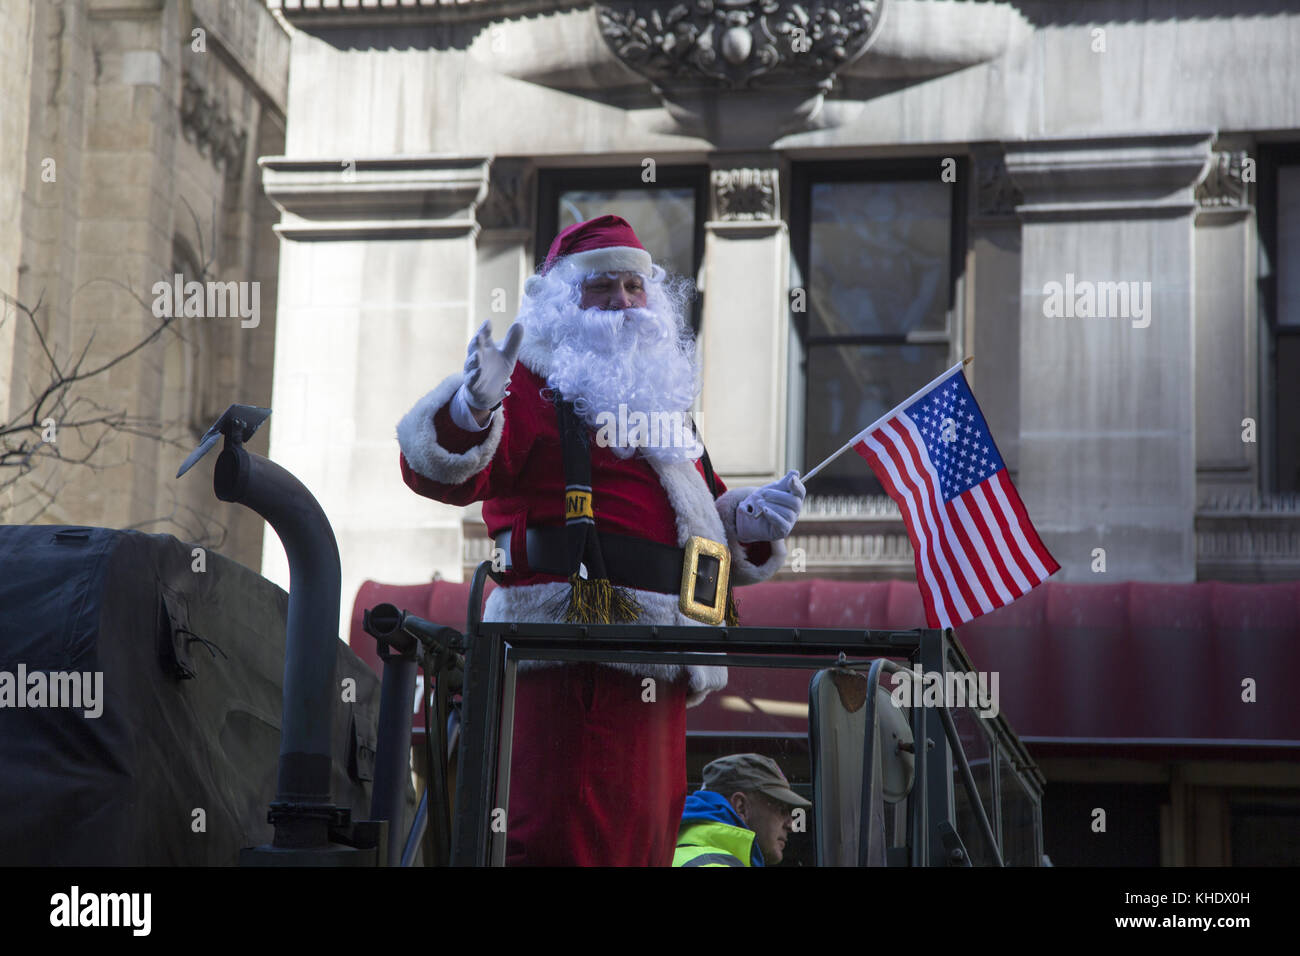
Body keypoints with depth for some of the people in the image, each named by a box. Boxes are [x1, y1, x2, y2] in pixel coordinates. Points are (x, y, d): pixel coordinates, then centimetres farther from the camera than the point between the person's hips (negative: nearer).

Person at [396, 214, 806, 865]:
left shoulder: (662, 395, 25)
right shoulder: (535, 384, 0)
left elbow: (697, 510, 35)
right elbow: (438, 472, -15)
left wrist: (750, 521, 14)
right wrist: (474, 408, -34)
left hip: (658, 668, 8)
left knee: (644, 841, 12)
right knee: (565, 838, -15)